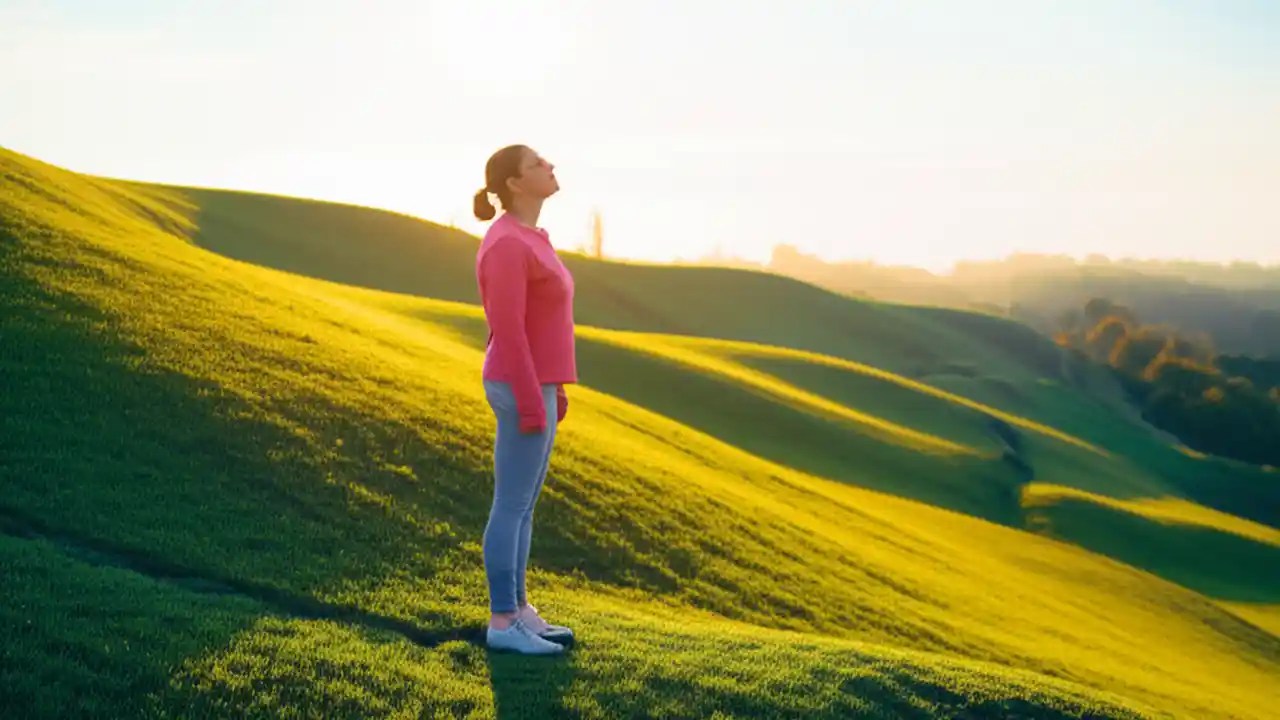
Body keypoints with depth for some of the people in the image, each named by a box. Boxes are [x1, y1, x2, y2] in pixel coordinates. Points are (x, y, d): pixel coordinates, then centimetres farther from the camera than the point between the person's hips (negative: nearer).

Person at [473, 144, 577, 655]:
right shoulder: (506, 245, -18)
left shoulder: (526, 240, 13)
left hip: (533, 386, 10)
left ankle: (516, 610, 21)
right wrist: (532, 403, -21)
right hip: (524, 391, -10)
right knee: (513, 506, -3)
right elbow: (508, 331, -21)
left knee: (523, 502, 13)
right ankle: (504, 624, 5)